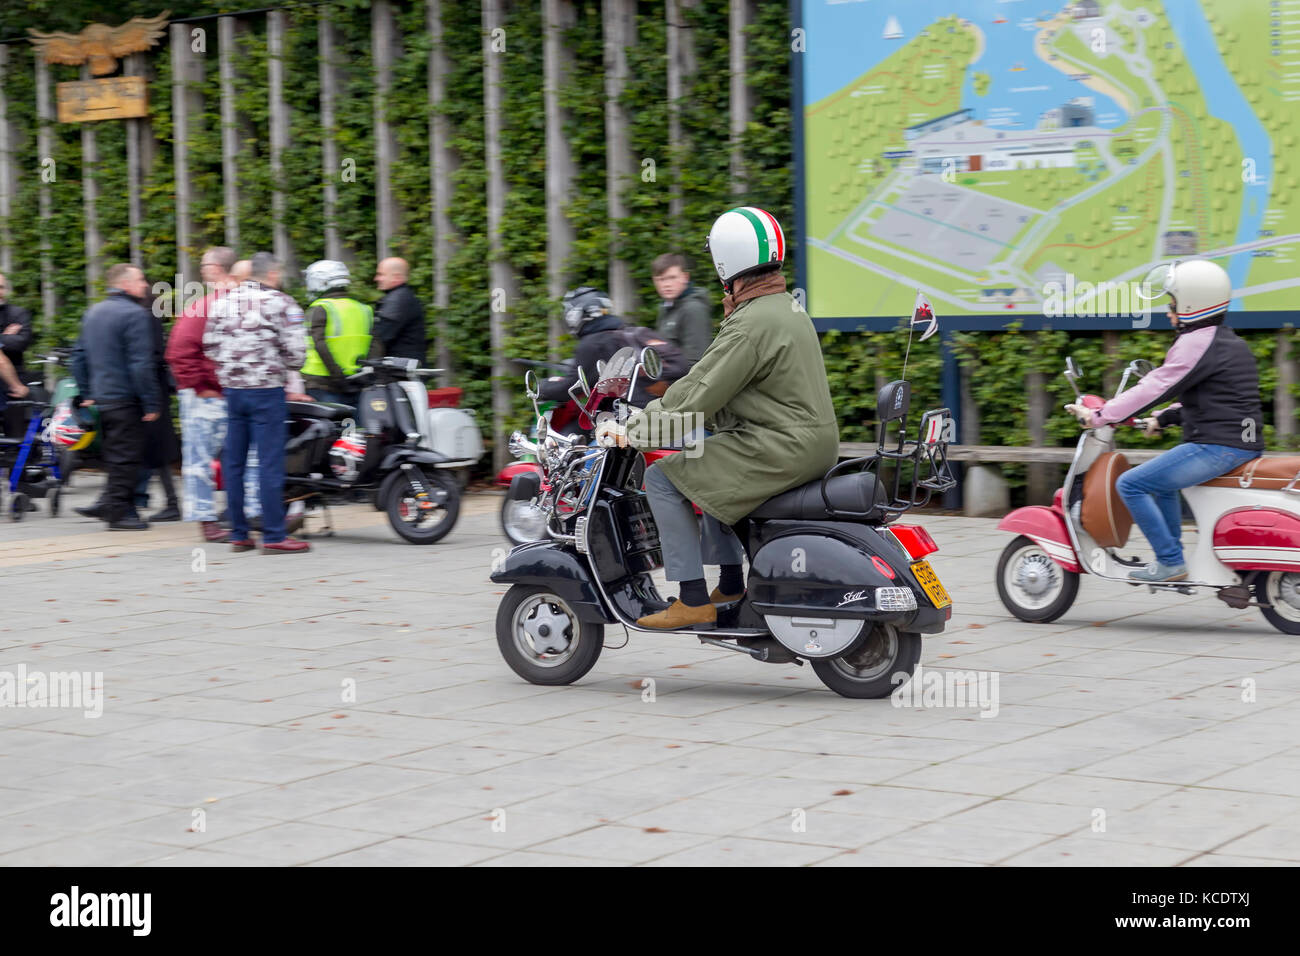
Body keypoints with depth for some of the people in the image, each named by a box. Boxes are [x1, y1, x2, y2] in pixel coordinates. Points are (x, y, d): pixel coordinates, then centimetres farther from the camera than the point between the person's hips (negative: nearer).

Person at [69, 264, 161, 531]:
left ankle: (113, 506, 19)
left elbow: (79, 356, 18)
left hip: (100, 397, 8)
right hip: (125, 399, -8)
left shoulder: (92, 313, 14)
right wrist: (151, 403, -16)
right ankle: (118, 511, -1)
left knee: (114, 456, 17)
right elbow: (141, 364, -19)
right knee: (126, 458, -2)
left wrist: (87, 394, 21)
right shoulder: (135, 314, -13)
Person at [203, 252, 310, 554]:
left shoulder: (223, 302, 9)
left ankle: (239, 534, 14)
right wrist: (285, 366, 8)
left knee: (233, 462, 10)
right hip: (267, 390, -6)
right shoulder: (280, 303, -9)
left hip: (232, 389, 6)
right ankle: (274, 537, -4)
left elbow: (210, 345, 9)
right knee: (270, 463, -4)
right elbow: (295, 351, -12)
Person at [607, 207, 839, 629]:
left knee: (662, 478, -4)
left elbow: (698, 396, -20)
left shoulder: (750, 325, -18)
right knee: (709, 457, 31)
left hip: (780, 451, -10)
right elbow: (720, 385, 21)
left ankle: (693, 601, -6)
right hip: (813, 442, 10)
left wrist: (630, 431, -12)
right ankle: (730, 585, 30)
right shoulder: (787, 306, 13)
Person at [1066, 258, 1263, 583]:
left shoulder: (1197, 342, -12)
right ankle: (1170, 555, 30)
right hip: (1245, 443, 11)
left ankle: (1171, 562, -7)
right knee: (1162, 479, 32)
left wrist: (1099, 416, -11)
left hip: (1216, 446, -11)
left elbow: (1157, 387, -15)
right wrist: (1165, 417, 26)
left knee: (1130, 484, -7)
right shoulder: (1232, 342, 18)